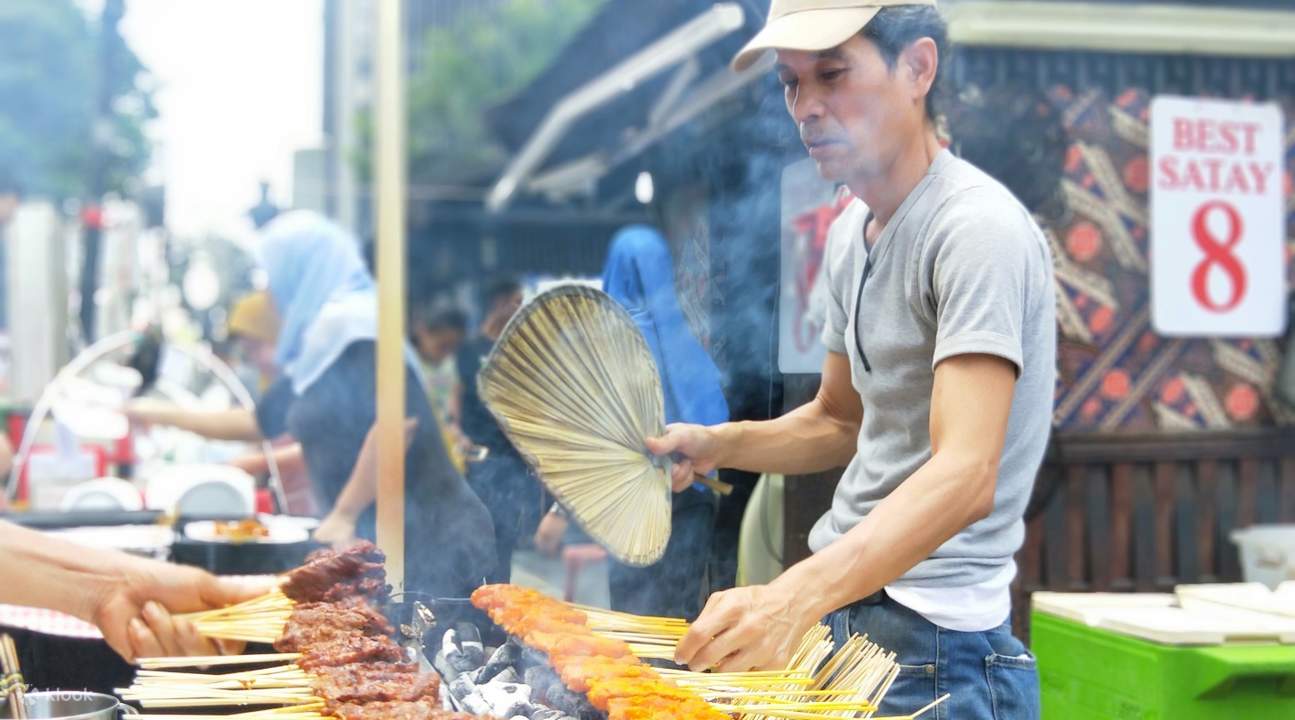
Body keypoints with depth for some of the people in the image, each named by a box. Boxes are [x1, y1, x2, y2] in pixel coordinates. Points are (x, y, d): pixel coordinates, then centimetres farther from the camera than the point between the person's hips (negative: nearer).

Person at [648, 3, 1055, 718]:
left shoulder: (977, 228, -18)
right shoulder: (849, 233, 10)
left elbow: (965, 475, -29)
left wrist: (795, 597, -40)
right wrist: (717, 444, 6)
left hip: (930, 640, -8)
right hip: (834, 611, 8)